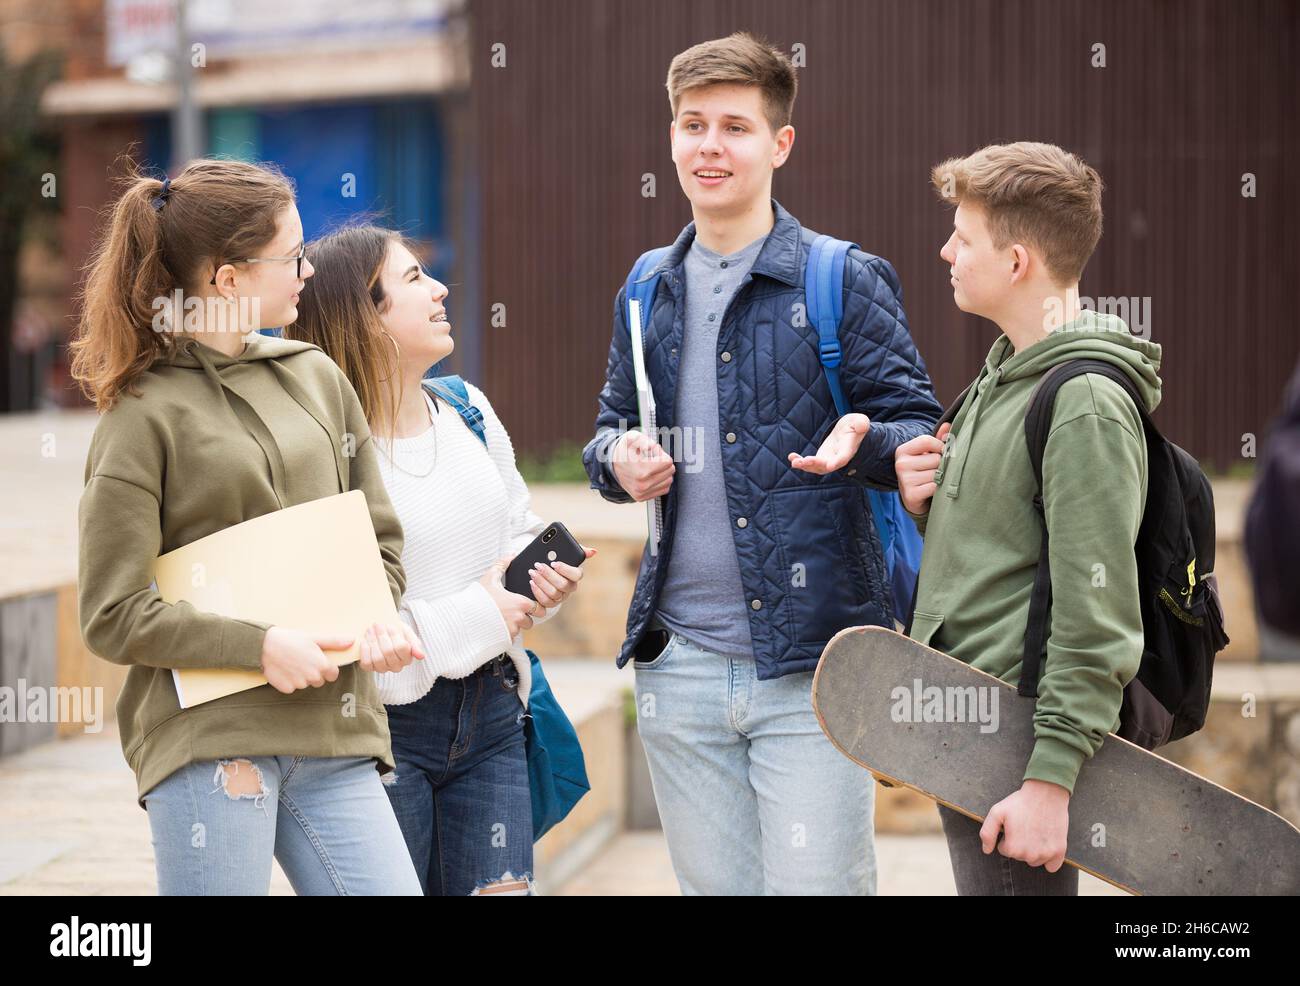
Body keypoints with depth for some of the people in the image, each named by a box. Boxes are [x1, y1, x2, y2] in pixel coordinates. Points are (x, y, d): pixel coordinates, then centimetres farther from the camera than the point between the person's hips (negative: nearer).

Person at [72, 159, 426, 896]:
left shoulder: (316, 378, 12)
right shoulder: (144, 415, -4)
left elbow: (379, 539, 18)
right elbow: (113, 616, -6)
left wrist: (381, 621, -3)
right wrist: (257, 647, -15)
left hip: (334, 734, 5)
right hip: (211, 742, -5)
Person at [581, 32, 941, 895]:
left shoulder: (846, 281, -2)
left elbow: (922, 431, -2)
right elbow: (610, 431, 22)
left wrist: (864, 443, -25)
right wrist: (619, 461, -2)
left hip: (809, 667, -5)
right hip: (678, 667, 5)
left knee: (817, 883, -6)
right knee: (712, 885, 13)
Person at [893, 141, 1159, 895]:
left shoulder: (1086, 403, -18)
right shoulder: (1006, 369, 13)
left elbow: (1097, 618, -22)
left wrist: (1051, 779, -24)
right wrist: (925, 500, 2)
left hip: (1018, 746, -10)